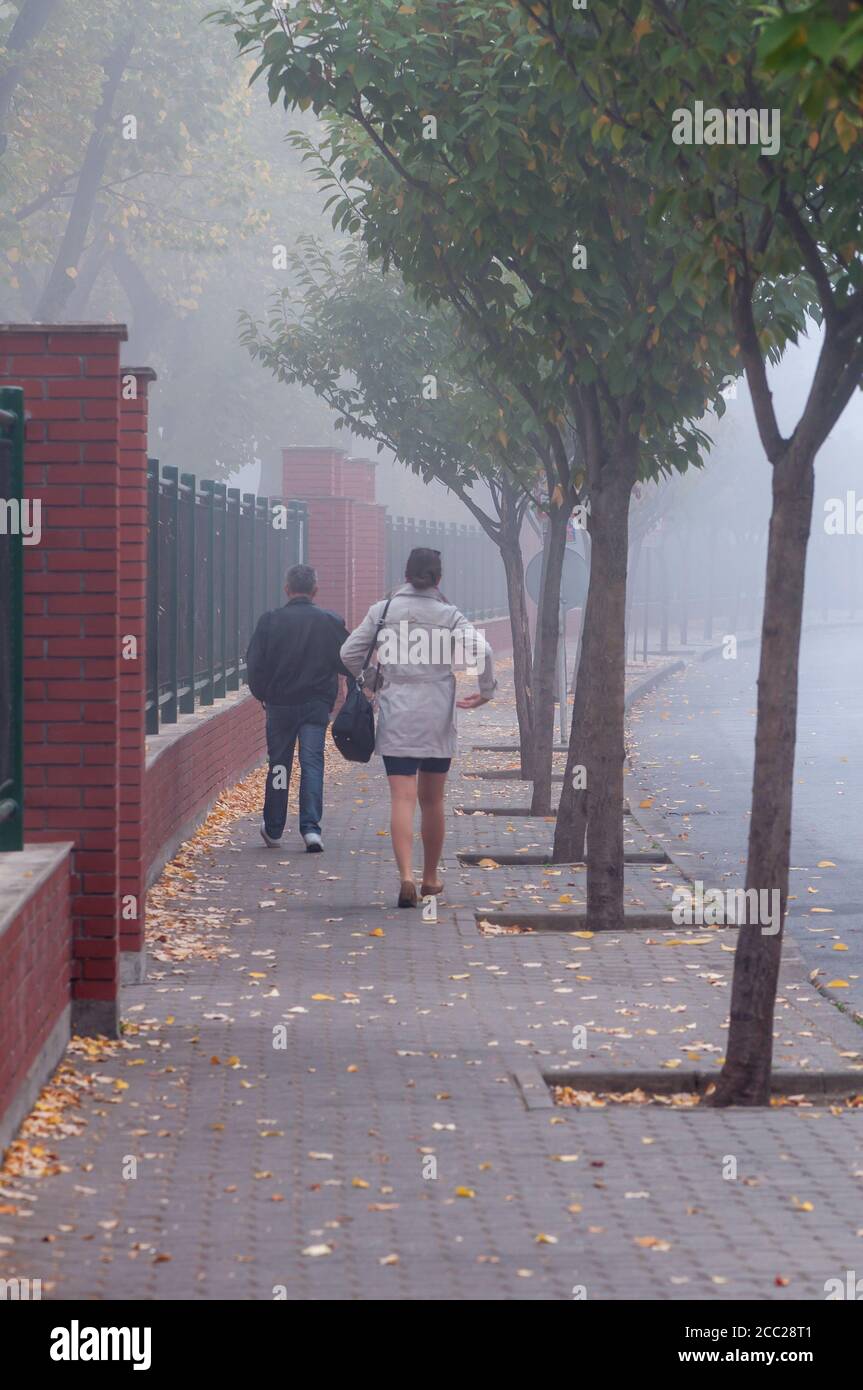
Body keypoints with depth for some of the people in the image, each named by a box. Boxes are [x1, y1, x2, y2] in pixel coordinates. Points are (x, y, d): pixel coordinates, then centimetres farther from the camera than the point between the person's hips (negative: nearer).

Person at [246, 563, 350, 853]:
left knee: (279, 763, 11)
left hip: (279, 704, 0)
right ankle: (311, 827, -13)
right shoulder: (330, 621, -4)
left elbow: (254, 664, -4)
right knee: (312, 763, 0)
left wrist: (261, 693, 12)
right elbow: (348, 663, 1)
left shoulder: (270, 621, -6)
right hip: (317, 705, 0)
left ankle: (273, 829, 20)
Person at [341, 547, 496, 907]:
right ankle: (430, 878, 26)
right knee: (432, 800, 15)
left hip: (395, 716, 0)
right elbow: (481, 650, -16)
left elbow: (349, 653, 2)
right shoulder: (449, 615, -2)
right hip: (437, 716, 0)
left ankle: (406, 876, -23)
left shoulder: (383, 611, 3)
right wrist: (486, 691, -3)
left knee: (403, 799, -6)